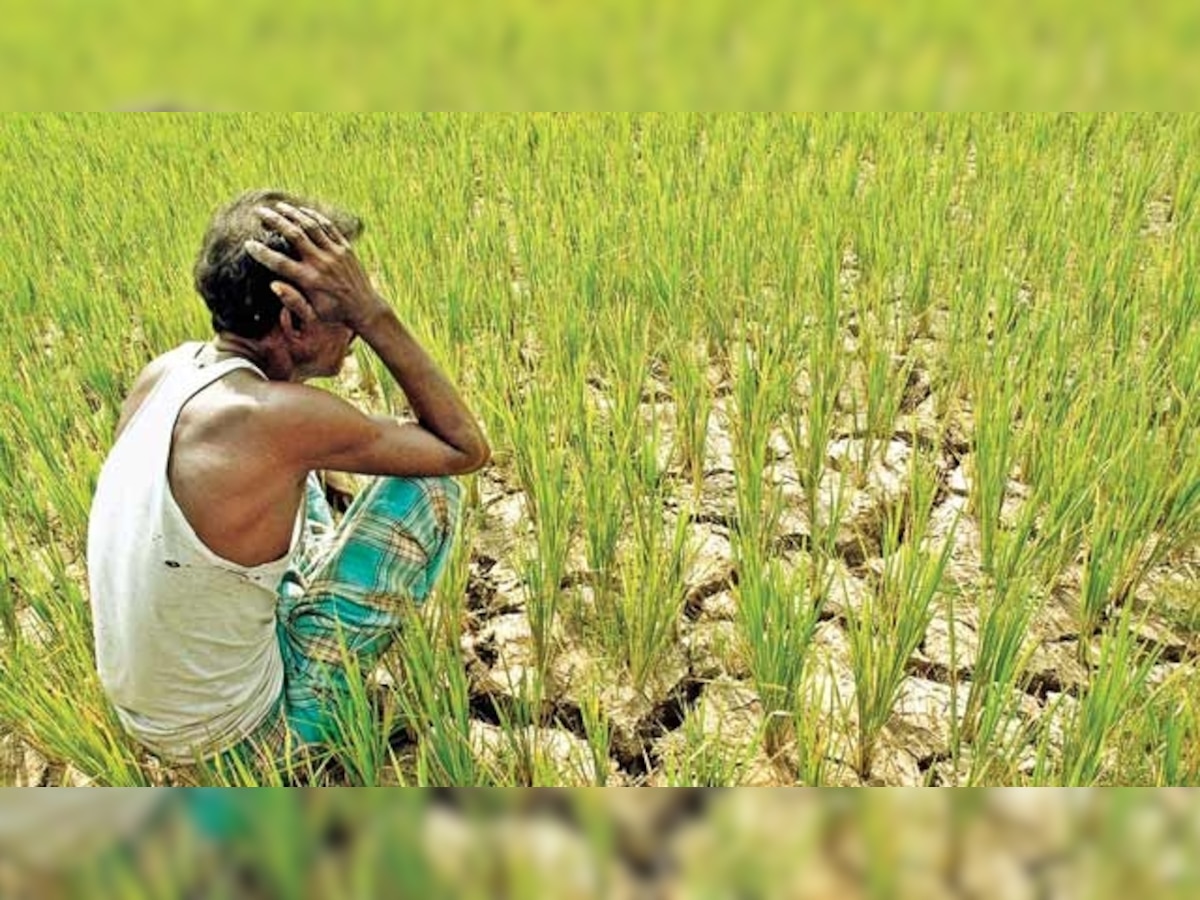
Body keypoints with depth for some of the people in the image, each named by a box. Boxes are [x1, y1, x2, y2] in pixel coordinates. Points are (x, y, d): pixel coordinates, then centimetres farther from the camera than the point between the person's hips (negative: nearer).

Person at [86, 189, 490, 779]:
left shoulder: (164, 371, -8)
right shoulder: (283, 419, -31)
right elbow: (468, 448, -18)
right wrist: (374, 314, -22)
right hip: (235, 739, -7)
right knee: (429, 479, -6)